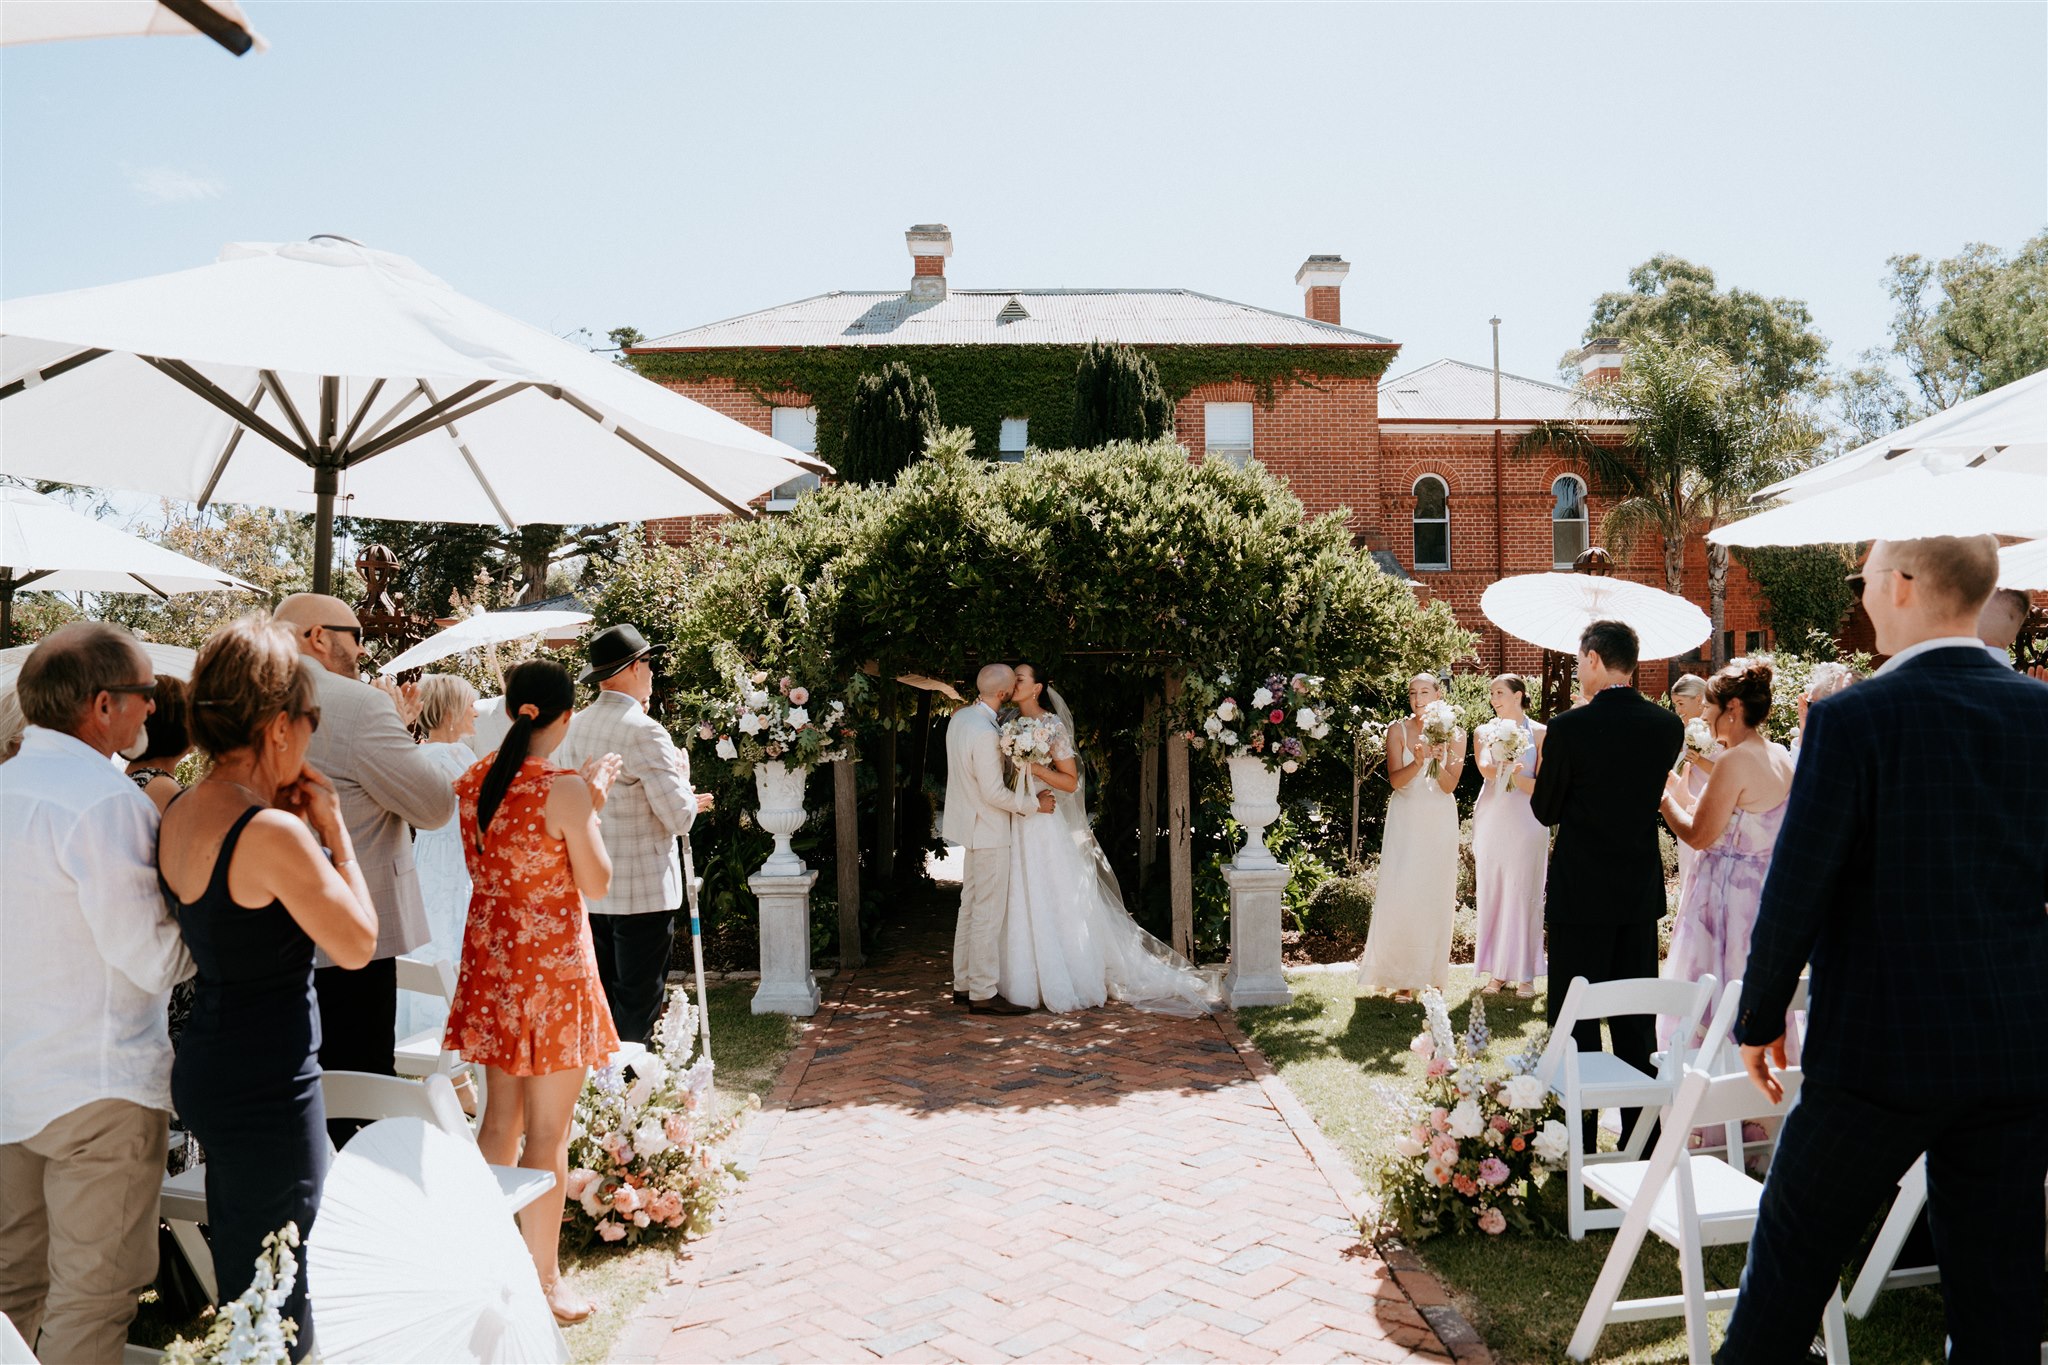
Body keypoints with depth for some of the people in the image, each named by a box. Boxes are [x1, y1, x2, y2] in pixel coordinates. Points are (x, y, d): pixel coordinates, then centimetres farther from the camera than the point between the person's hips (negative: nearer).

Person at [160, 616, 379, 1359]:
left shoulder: (177, 815, 3)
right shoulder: (273, 832, -24)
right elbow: (358, 944, -14)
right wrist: (333, 829, -9)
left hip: (204, 1068, 9)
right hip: (266, 1086, -9)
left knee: (237, 1281, 23)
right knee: (273, 1301, 5)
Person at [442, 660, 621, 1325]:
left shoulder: (472, 782, 1)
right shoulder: (564, 789, -19)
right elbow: (596, 884, -11)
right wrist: (592, 804, -3)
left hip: (490, 957, 7)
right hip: (551, 963, -7)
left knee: (500, 1118, 19)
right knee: (547, 1133, 5)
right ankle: (543, 1278, 16)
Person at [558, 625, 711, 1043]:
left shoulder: (574, 727, 6)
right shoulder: (644, 731, -17)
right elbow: (679, 818, -17)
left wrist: (682, 802, 20)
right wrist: (682, 776, 3)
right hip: (644, 890, -7)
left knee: (601, 1004, 16)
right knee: (639, 1009, 1)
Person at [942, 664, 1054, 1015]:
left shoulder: (960, 718, 4)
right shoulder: (984, 733, -25)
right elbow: (994, 793, -23)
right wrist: (1034, 803, -11)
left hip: (971, 825, 10)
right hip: (988, 831, -10)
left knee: (971, 908, 16)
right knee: (988, 914, -4)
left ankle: (963, 984, 23)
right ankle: (984, 993, 1)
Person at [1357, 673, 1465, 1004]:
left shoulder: (1454, 735, -1)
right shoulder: (1398, 730, -3)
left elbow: (1449, 785, -6)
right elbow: (1396, 779, -11)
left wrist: (1439, 762, -24)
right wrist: (1418, 762, -30)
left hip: (1440, 822, 1)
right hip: (1406, 819, -1)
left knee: (1436, 896, 4)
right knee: (1400, 893, -6)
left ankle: (1433, 975, 15)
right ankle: (1402, 979, 1)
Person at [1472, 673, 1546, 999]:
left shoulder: (1540, 733, 2)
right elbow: (1485, 768, -10)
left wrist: (1518, 776, -19)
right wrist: (1506, 765, -29)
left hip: (1525, 822, -3)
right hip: (1490, 821, 3)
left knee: (1523, 895, -2)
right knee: (1492, 894, 3)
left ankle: (1525, 975, 6)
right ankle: (1498, 972, 11)